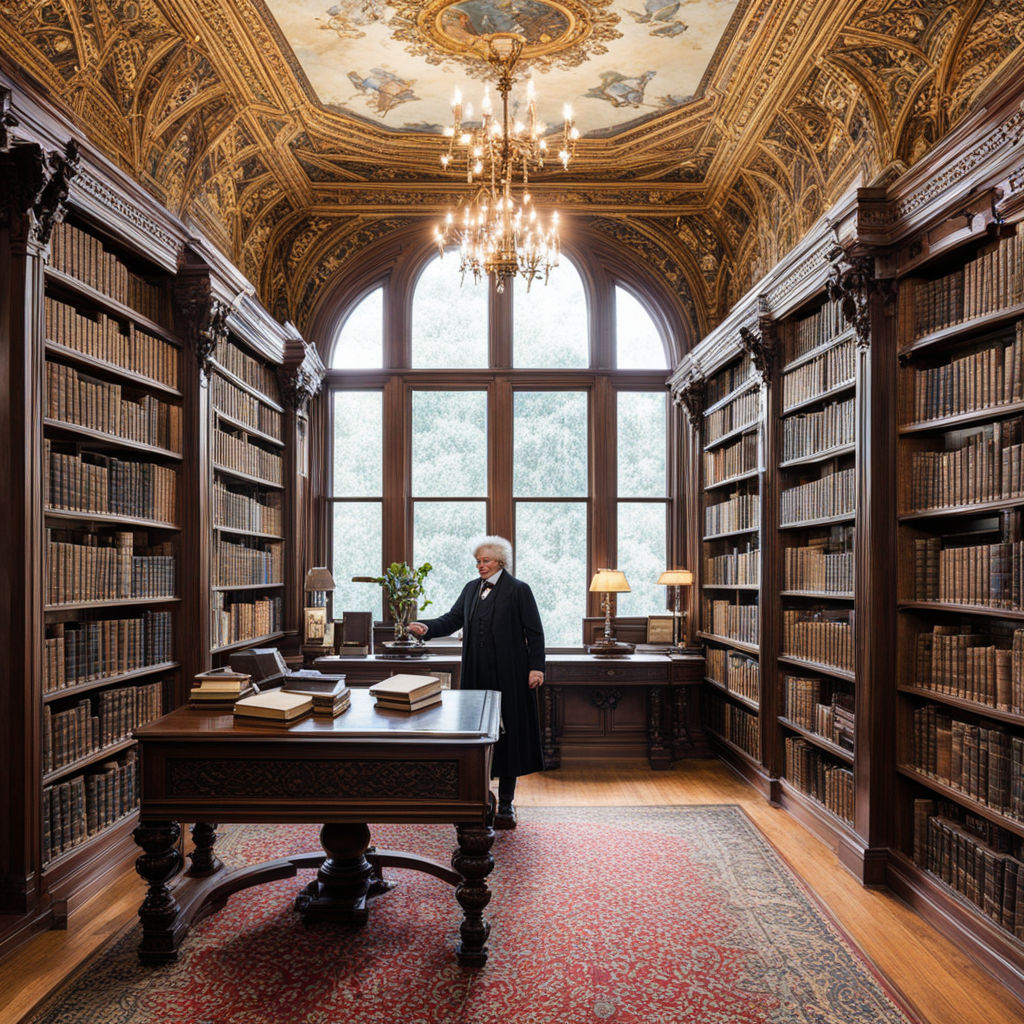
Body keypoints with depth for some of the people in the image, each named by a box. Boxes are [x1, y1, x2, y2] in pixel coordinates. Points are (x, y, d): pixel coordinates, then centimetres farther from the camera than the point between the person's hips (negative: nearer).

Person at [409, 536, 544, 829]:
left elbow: (534, 632, -5)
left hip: (506, 677, -5)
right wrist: (427, 628, -8)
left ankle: (506, 804, 11)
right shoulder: (472, 589, 12)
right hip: (476, 676, 5)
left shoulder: (518, 590, -4)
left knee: (505, 733, 0)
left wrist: (535, 668, -11)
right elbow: (453, 620, 9)